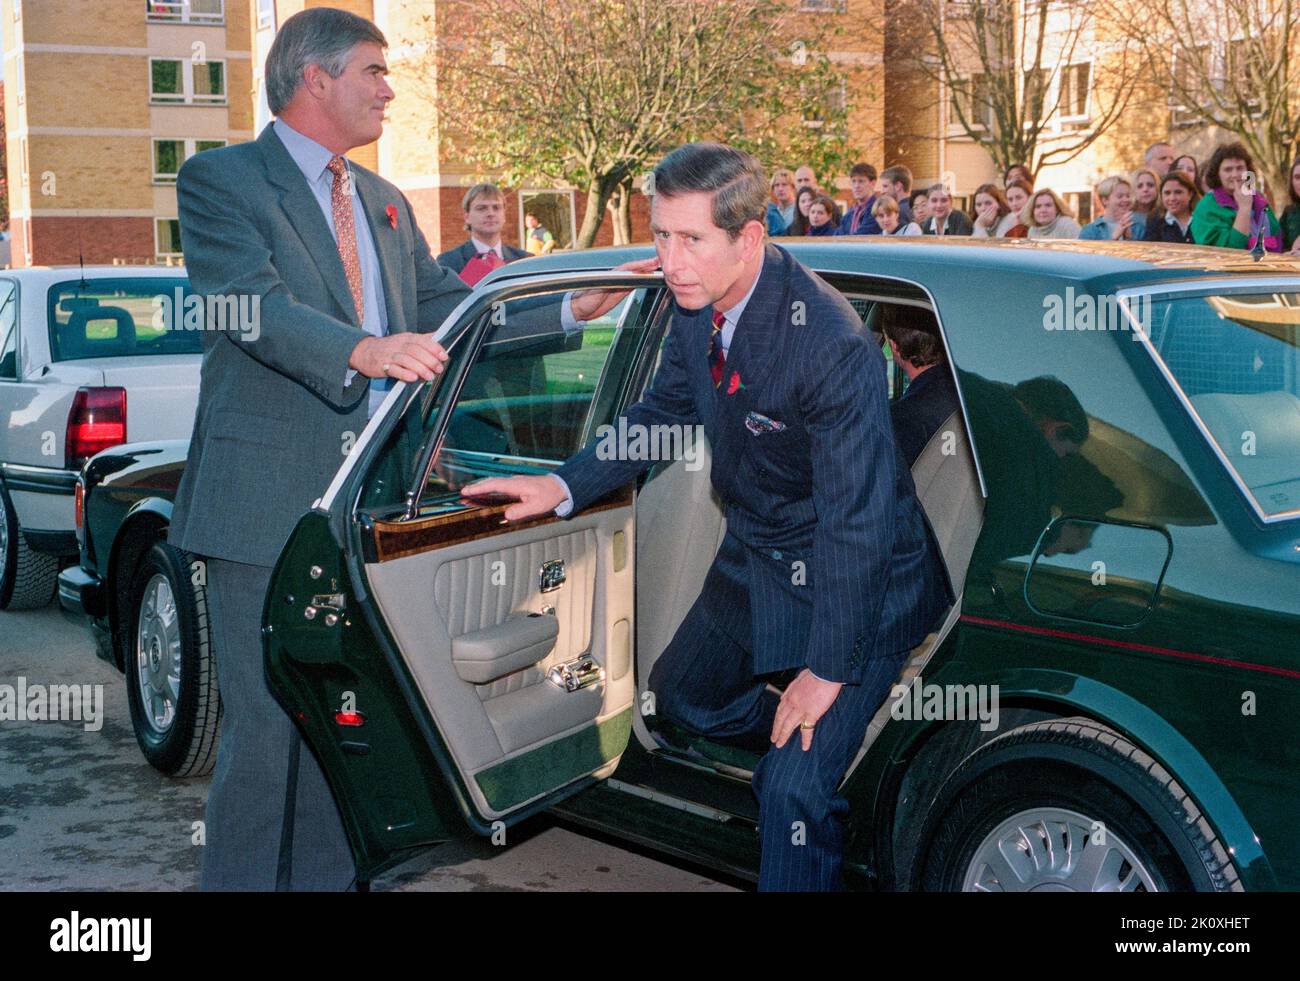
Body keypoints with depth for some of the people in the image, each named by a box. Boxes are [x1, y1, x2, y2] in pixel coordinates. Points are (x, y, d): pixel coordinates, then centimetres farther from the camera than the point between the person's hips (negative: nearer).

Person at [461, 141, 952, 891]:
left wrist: (828, 667, -23)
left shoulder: (831, 343, -33)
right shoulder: (698, 306, -9)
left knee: (795, 790, -14)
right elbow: (664, 415, 9)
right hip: (754, 560, 9)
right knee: (678, 699, 25)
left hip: (851, 582, -8)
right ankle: (833, 750, 43)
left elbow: (857, 521, -28)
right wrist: (563, 486, -3)